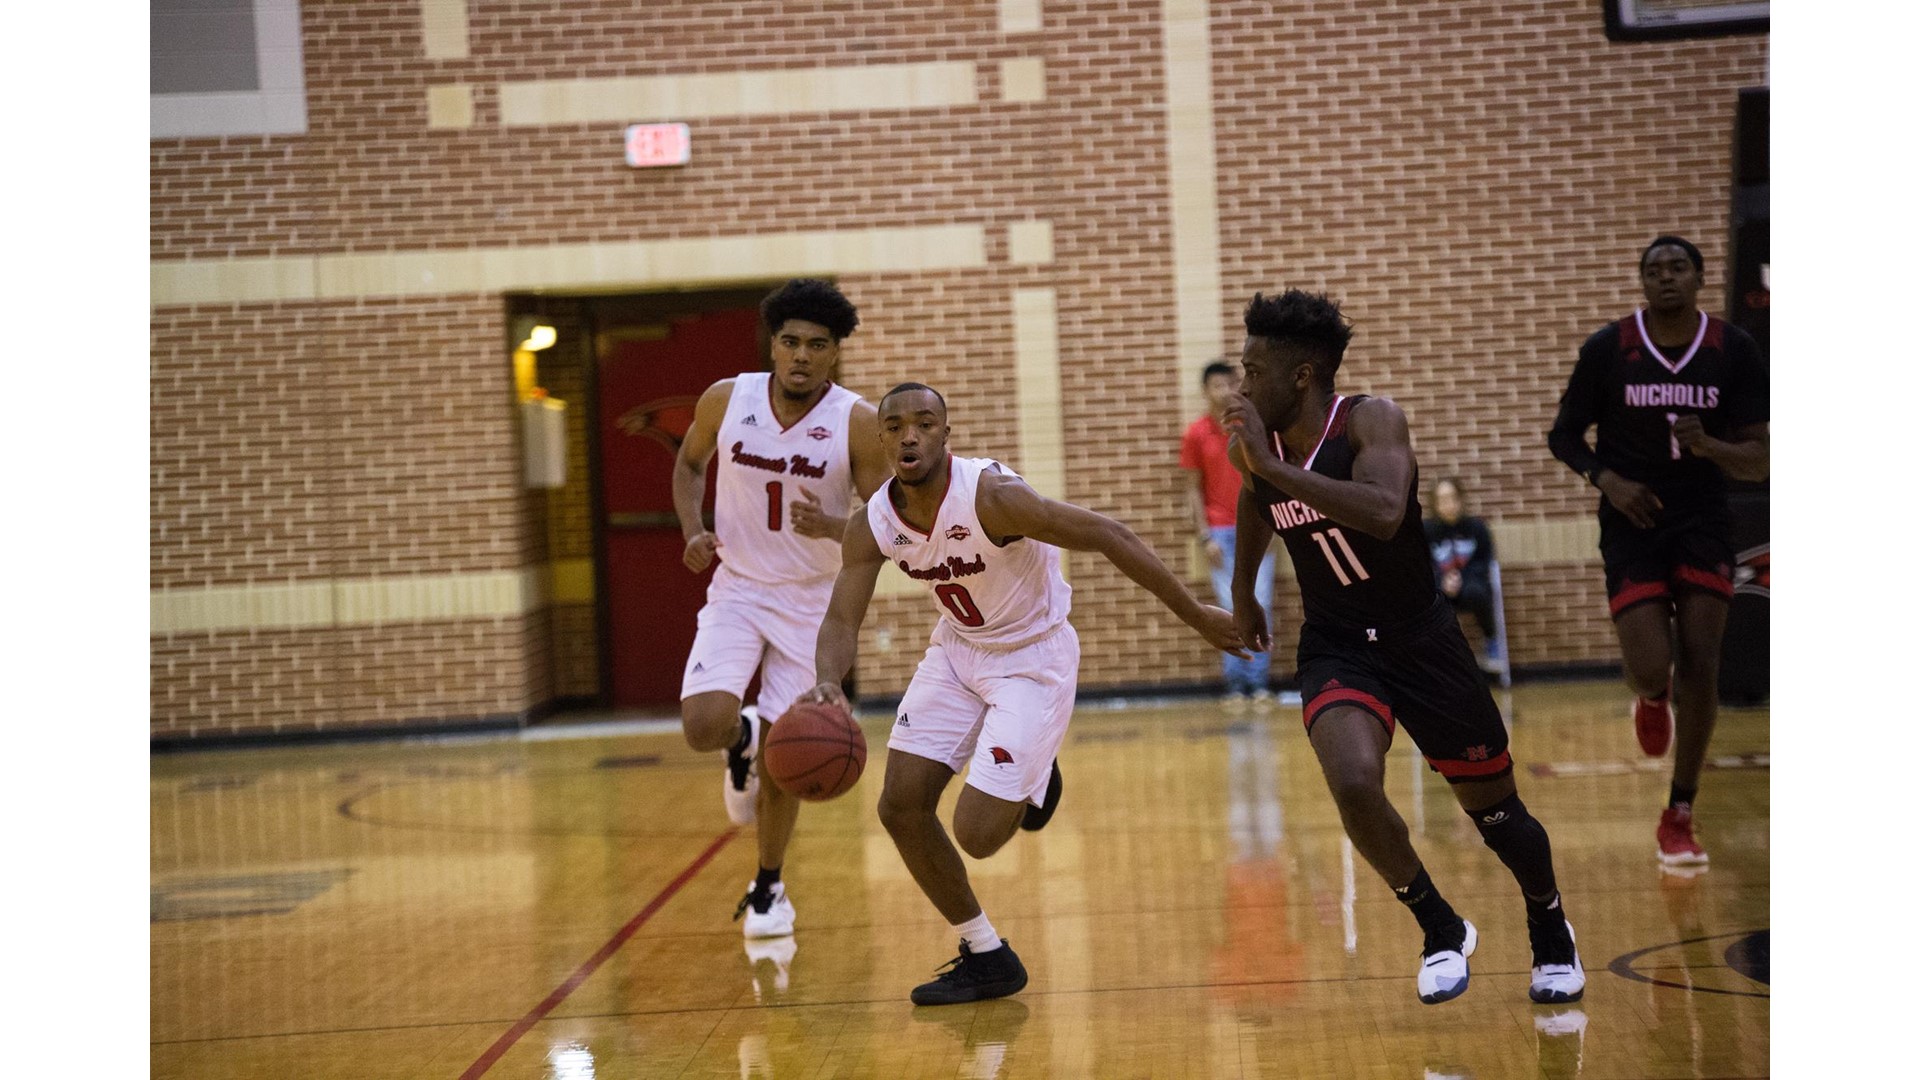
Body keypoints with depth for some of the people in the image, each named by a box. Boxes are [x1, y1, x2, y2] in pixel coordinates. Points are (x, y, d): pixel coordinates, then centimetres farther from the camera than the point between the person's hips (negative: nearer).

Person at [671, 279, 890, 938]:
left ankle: (769, 889, 26)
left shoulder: (858, 424, -17)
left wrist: (832, 527, -34)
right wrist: (693, 529, -8)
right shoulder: (726, 400, -10)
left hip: (813, 600, -1)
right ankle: (742, 741, 19)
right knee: (704, 725, -20)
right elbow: (689, 464, 10)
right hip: (737, 589, 1)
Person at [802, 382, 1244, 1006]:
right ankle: (986, 959, 14)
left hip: (1035, 659, -6)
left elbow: (1109, 537, -27)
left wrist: (1197, 617, -24)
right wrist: (827, 683, -36)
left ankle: (1033, 777, 23)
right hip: (958, 650, 6)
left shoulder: (991, 497, -29)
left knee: (976, 833, -15)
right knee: (901, 808, -3)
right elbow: (842, 619, -12)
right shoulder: (872, 526, -11)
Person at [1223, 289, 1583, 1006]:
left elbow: (1385, 512, -41)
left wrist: (1274, 466, -41)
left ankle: (1552, 938, 39)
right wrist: (1242, 589, 27)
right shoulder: (1255, 443, -5)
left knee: (1494, 809, 9)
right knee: (1353, 784, -26)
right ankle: (1441, 932, -2)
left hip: (1422, 640, -3)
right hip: (1335, 647, 3)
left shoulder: (1371, 420, -20)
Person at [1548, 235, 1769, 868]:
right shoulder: (1607, 349, -7)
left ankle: (1679, 818, 6)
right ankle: (1651, 698, 29)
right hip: (1632, 525, -1)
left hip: (1703, 524, 1)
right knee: (1651, 671, -13)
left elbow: (1757, 464, -3)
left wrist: (1707, 445, -24)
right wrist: (1608, 480, -15)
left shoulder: (1736, 352, -4)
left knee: (1699, 664, -8)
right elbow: (1563, 435, 3)